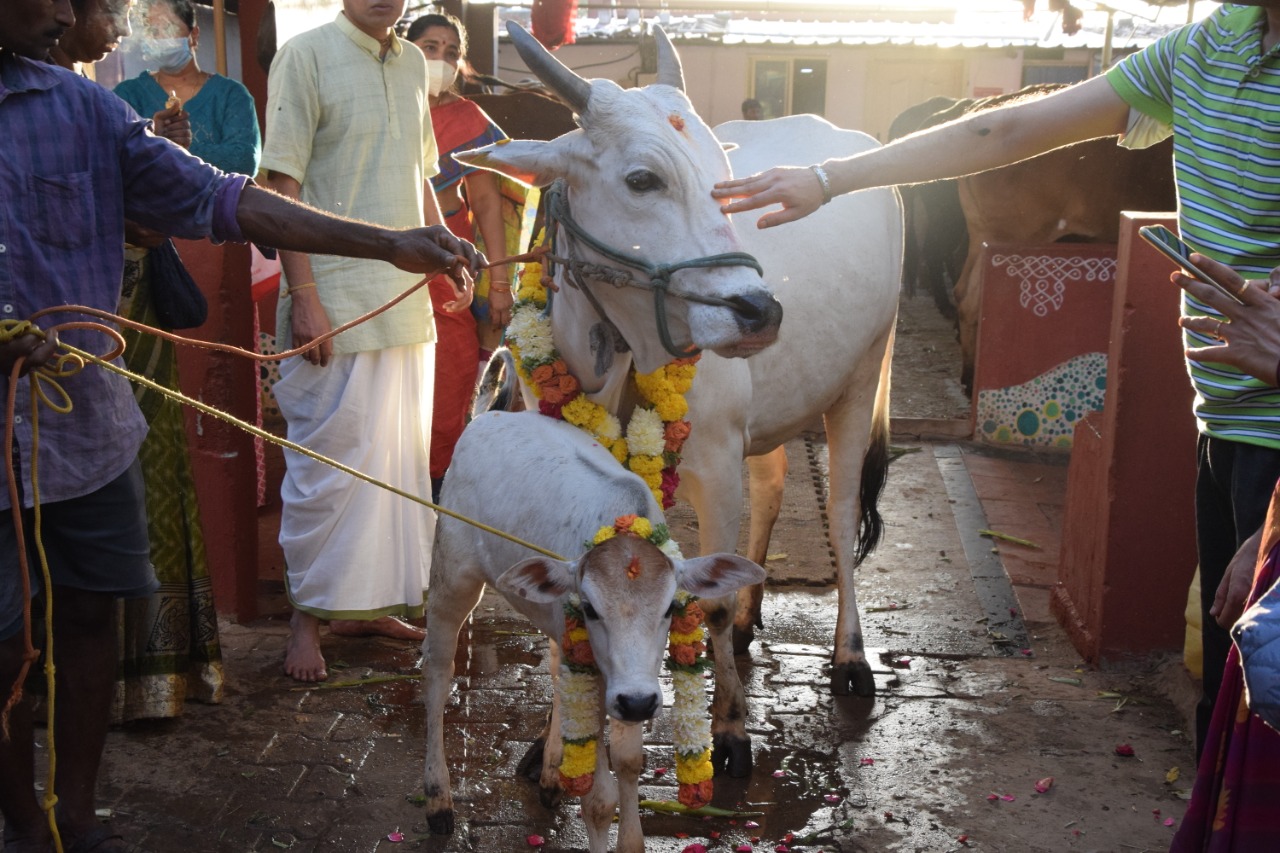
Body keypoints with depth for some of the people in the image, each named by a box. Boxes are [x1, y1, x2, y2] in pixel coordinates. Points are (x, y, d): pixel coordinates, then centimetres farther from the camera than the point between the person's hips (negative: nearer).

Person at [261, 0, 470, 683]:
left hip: (407, 296, 7)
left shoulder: (412, 63, 13)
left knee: (399, 457, 12)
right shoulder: (306, 55, -7)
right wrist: (303, 295, -17)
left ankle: (369, 601, 25)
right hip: (336, 303, -7)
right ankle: (308, 615, 12)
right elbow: (283, 184, -11)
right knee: (329, 460, -1)